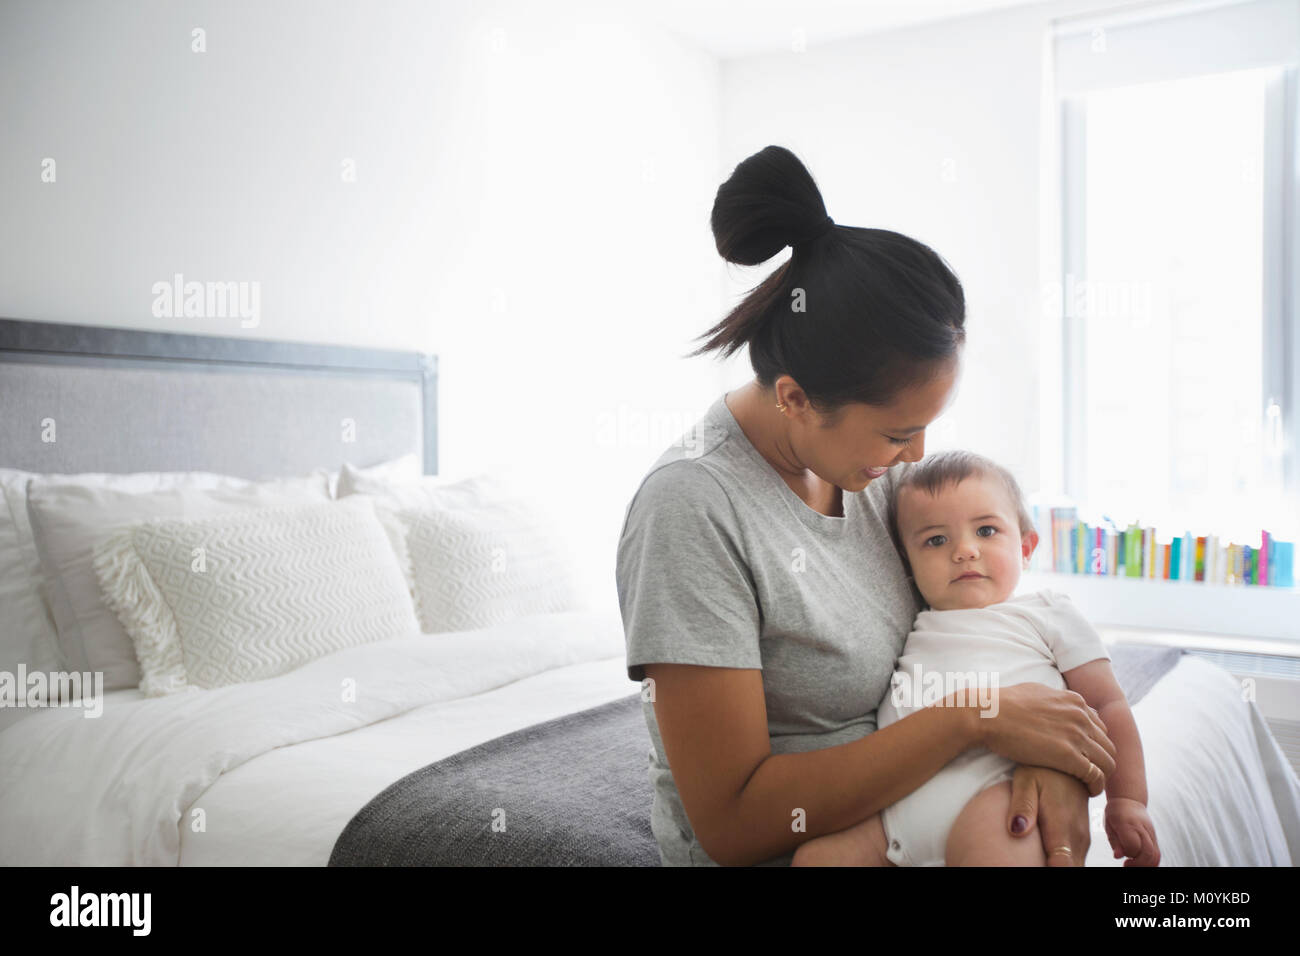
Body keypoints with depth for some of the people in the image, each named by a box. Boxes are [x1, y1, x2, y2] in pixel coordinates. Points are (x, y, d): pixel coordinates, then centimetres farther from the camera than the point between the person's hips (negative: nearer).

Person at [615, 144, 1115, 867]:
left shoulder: (880, 462, -1)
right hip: (774, 852, -6)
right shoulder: (692, 507, -23)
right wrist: (975, 721, -24)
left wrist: (1051, 756, -14)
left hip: (899, 820, 6)